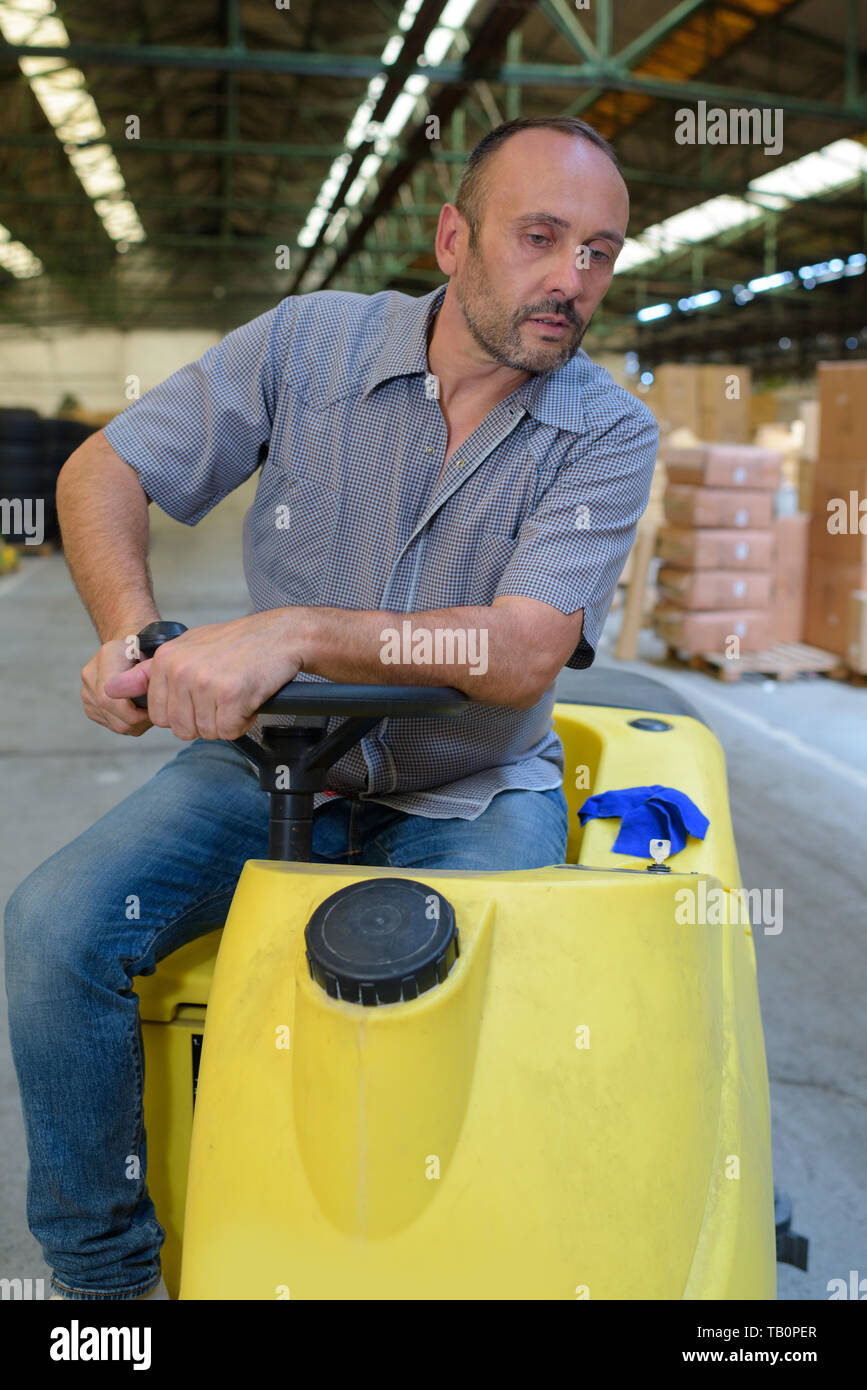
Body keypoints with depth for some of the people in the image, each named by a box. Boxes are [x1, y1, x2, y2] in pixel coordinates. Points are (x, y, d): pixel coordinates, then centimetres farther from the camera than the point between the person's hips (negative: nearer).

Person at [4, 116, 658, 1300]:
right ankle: (105, 1271, 4)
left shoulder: (611, 435, -7)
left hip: (470, 795, -1)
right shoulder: (311, 342, -3)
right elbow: (104, 471, 3)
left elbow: (522, 653, -21)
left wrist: (293, 634, -35)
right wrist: (133, 633, -18)